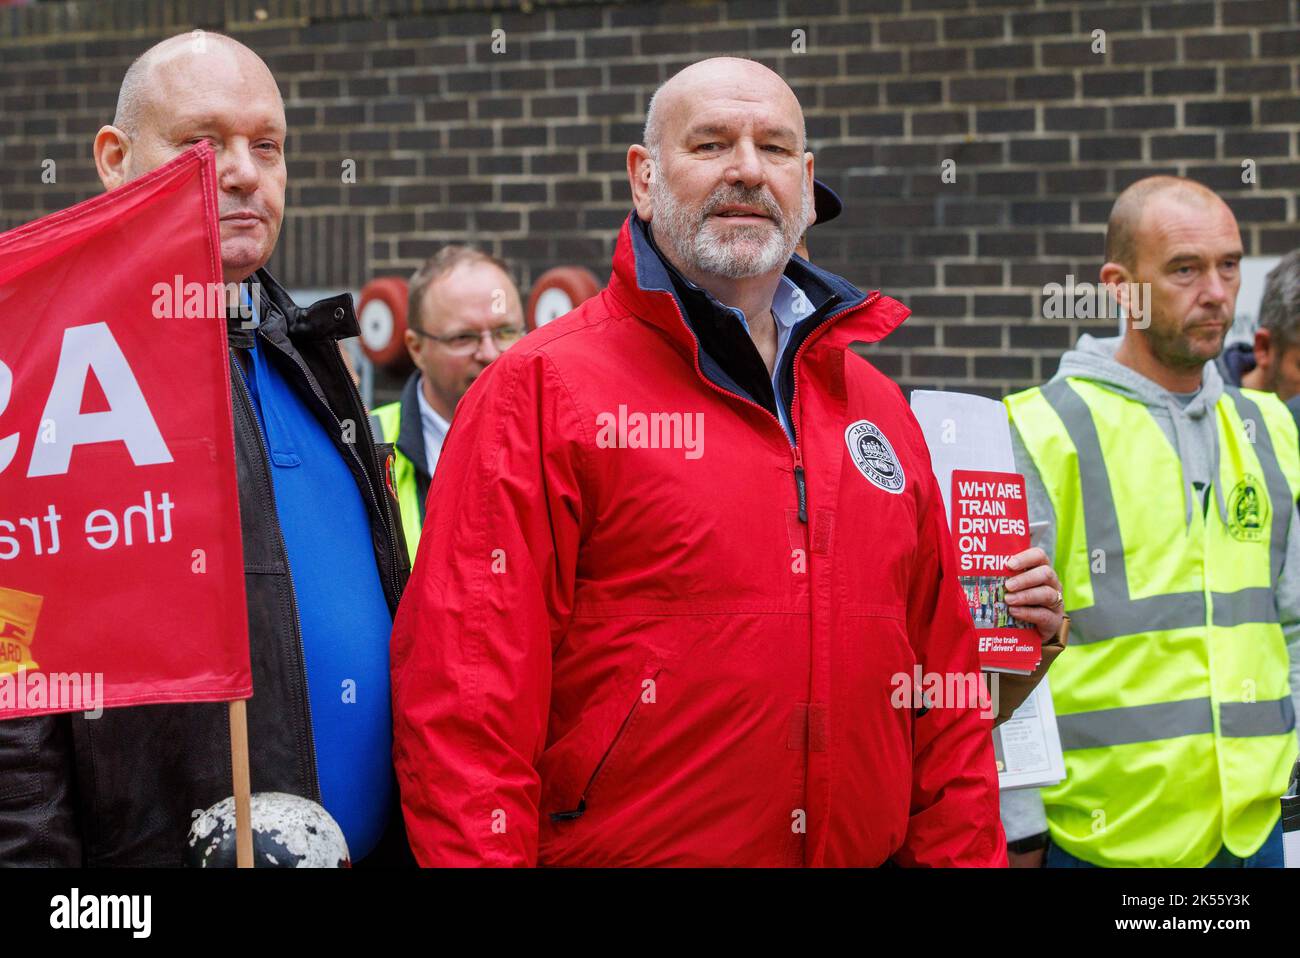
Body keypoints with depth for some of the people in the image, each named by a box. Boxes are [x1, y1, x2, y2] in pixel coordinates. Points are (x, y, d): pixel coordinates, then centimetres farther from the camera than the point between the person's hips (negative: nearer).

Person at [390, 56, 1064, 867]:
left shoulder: (877, 408, 12)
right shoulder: (540, 392, -7)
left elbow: (945, 699, 13)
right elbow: (463, 703, -15)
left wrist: (966, 853, 3)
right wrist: (481, 854, -23)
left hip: (864, 851, 6)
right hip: (614, 849, -5)